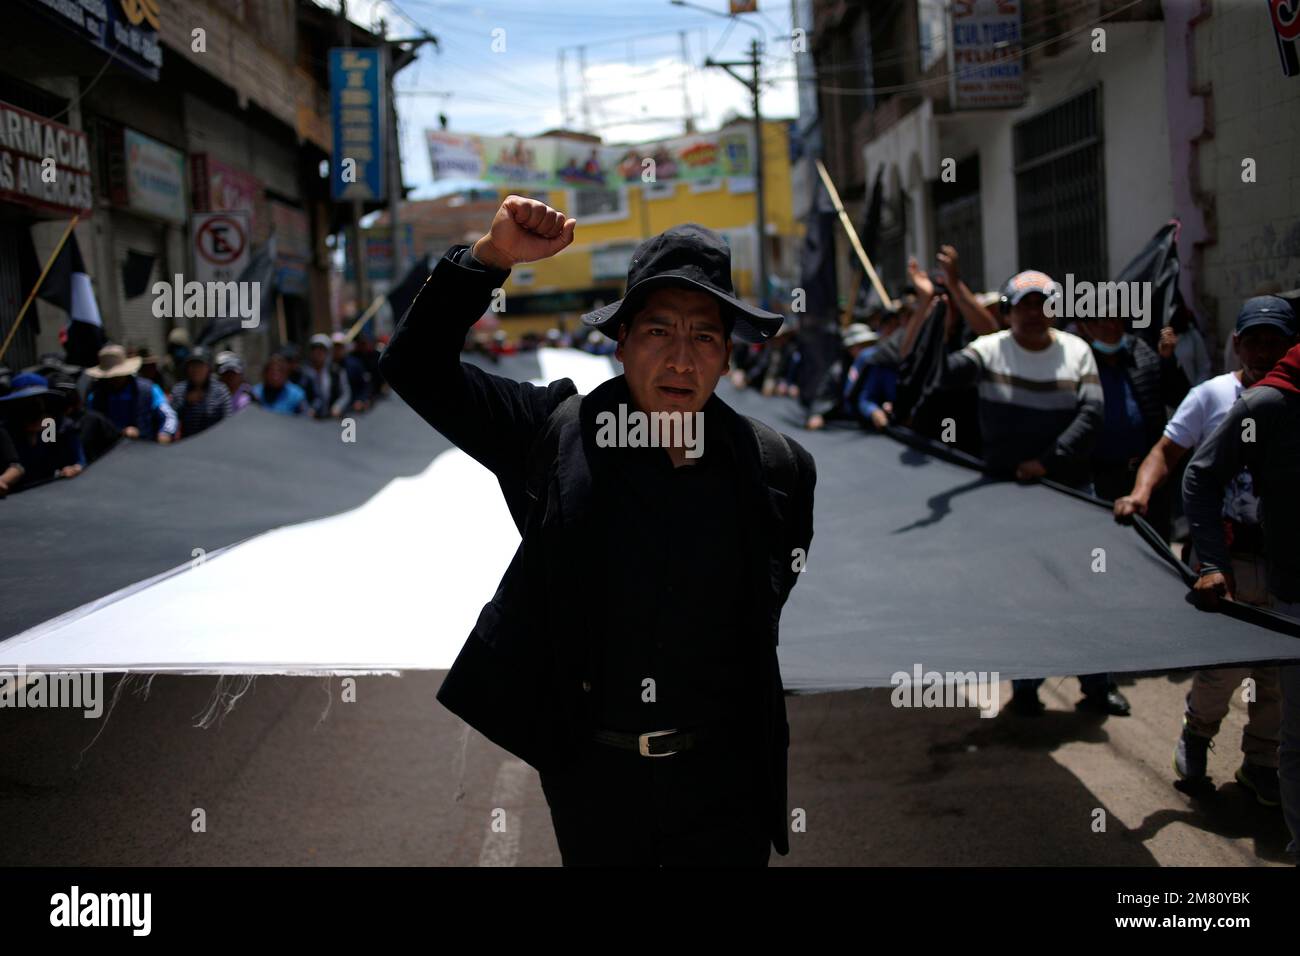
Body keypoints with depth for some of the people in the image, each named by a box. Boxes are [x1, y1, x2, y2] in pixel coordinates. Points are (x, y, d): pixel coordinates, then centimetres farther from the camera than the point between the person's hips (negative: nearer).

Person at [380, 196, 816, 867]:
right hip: (590, 779, 1)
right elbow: (415, 367, -5)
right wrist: (493, 257, -18)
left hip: (724, 786, 0)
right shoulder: (559, 433, -5)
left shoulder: (778, 470, -4)